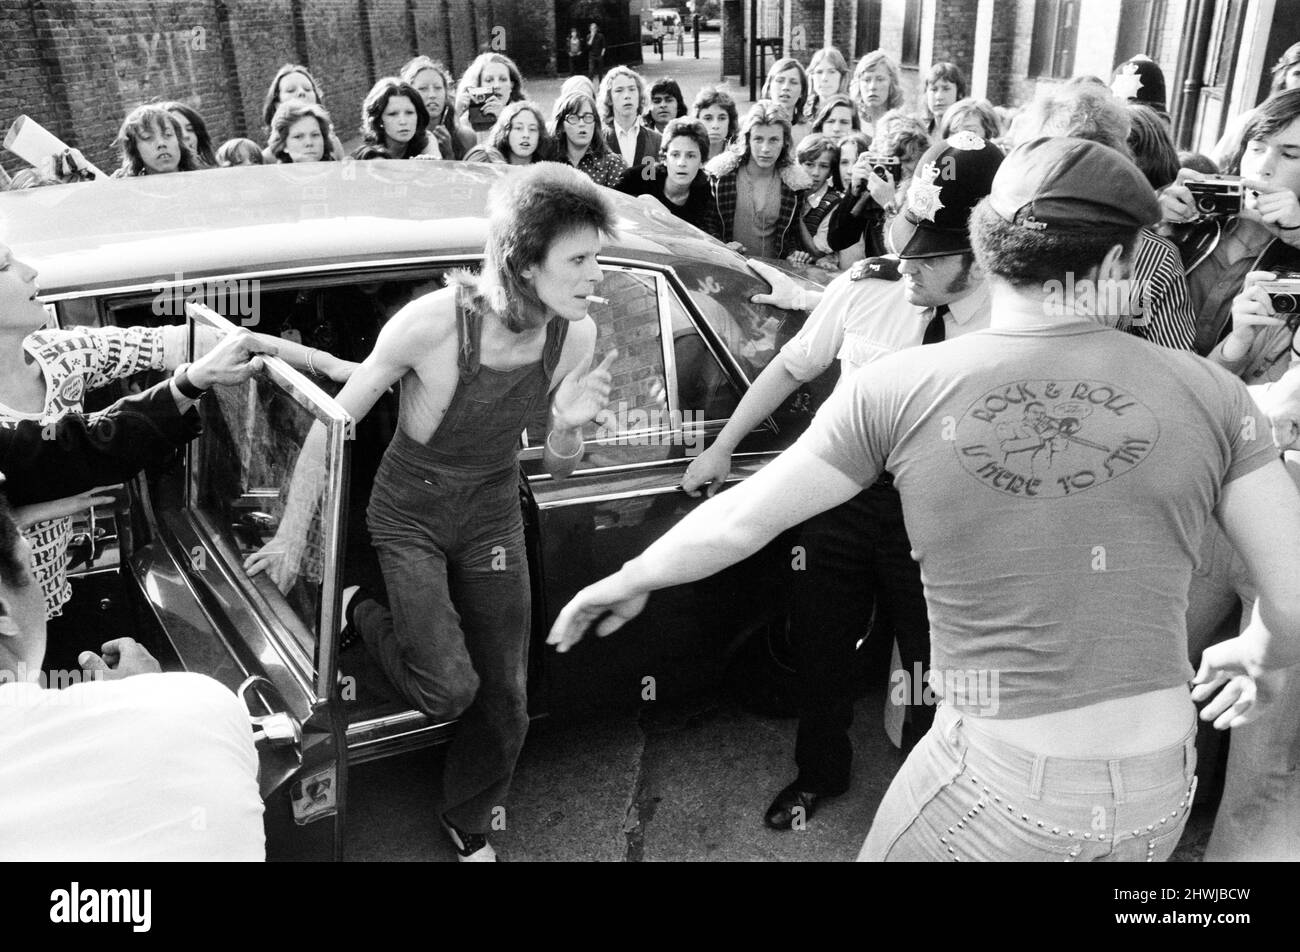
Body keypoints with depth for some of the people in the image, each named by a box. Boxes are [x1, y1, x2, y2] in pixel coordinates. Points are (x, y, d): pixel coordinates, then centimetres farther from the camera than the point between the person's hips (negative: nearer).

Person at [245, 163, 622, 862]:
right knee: (449, 688, -17)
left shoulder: (574, 336, -16)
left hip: (492, 515, 4)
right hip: (410, 514, -4)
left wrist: (568, 428, -27)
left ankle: (468, 823, 37)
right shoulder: (433, 322, -29)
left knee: (505, 699, 6)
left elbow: (556, 468, -3)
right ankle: (361, 615, 16)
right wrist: (291, 535, -6)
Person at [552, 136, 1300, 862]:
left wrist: (631, 578, 11)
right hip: (1157, 798, 3)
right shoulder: (1208, 393, -7)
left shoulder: (901, 389, -13)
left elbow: (737, 523, -6)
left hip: (994, 789, -3)